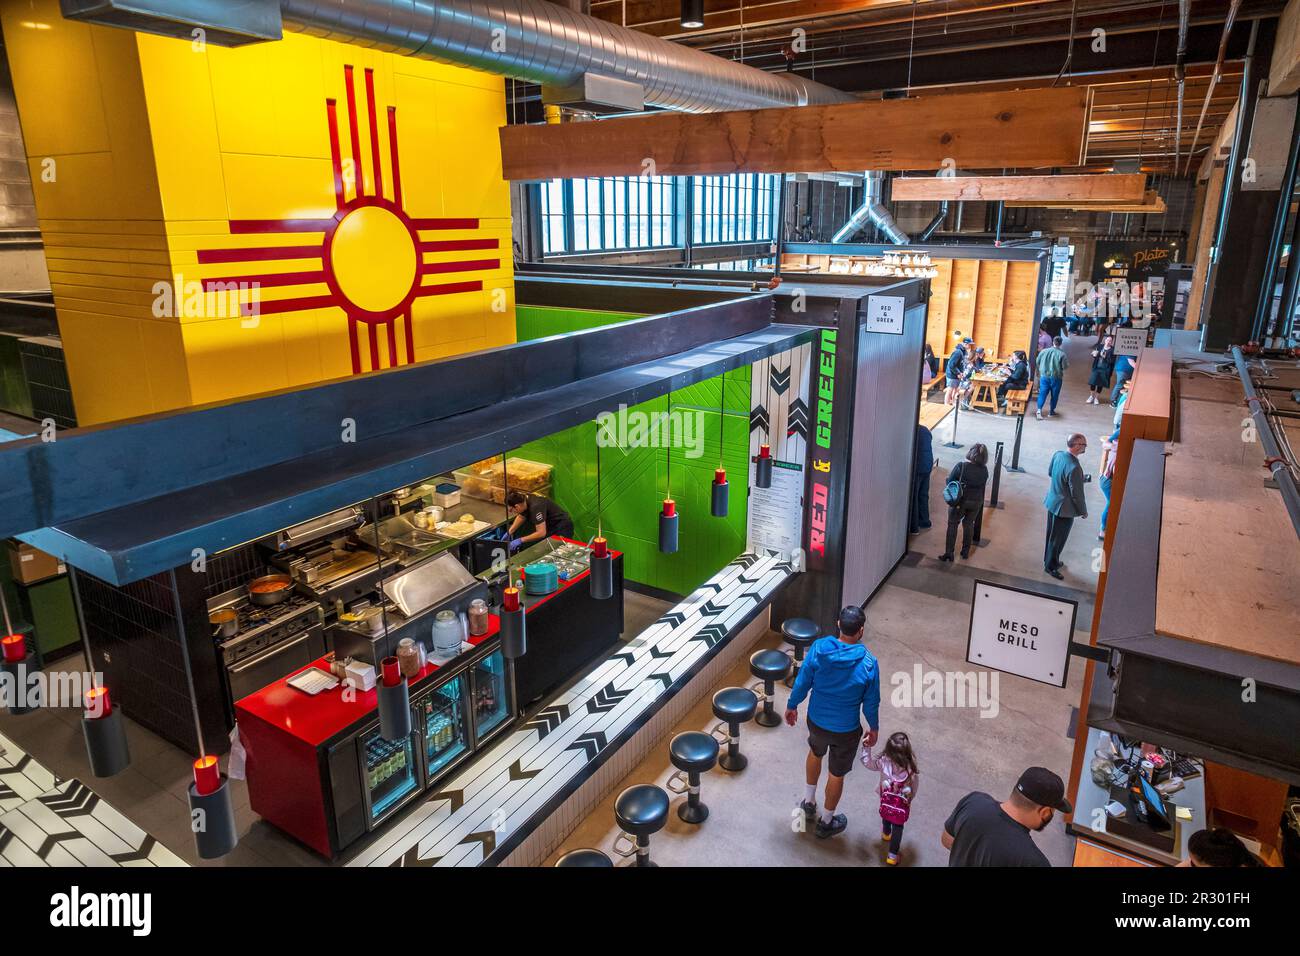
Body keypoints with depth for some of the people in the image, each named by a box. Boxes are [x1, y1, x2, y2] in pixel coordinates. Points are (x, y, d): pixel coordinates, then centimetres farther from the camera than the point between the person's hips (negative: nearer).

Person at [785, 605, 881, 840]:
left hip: (816, 720, 3)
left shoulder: (818, 648, -21)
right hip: (846, 730, -3)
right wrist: (873, 728, 7)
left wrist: (791, 705, 10)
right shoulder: (868, 663, -26)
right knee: (837, 774, 21)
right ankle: (826, 822, 40)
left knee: (815, 753, 34)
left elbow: (802, 682, -8)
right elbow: (871, 702, -12)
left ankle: (808, 801, 50)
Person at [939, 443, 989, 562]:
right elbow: (983, 484, 5)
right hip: (977, 501, 3)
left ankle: (949, 553, 4)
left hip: (960, 500, -3)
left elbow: (949, 480, -11)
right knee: (968, 524, 20)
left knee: (952, 524, 8)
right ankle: (966, 551, 28)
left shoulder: (961, 466, -18)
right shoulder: (984, 470, -8)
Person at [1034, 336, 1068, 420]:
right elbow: (1065, 366, -10)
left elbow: (1037, 362, 7)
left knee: (1042, 394, 4)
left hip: (1044, 376, 2)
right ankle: (1051, 412, 21)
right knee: (1054, 395, 12)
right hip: (1056, 378, -2)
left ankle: (1039, 410, -13)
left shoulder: (1044, 351, -3)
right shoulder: (1061, 354, -13)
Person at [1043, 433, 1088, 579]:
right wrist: (1083, 511, -7)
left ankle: (1050, 560, 42)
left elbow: (1050, 474, 10)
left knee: (1052, 534, 24)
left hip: (1052, 502, 8)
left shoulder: (1057, 455, -8)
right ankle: (1050, 566, 26)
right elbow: (1077, 494, -22)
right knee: (1058, 539, 11)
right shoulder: (1074, 468, -32)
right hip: (1064, 508, -8)